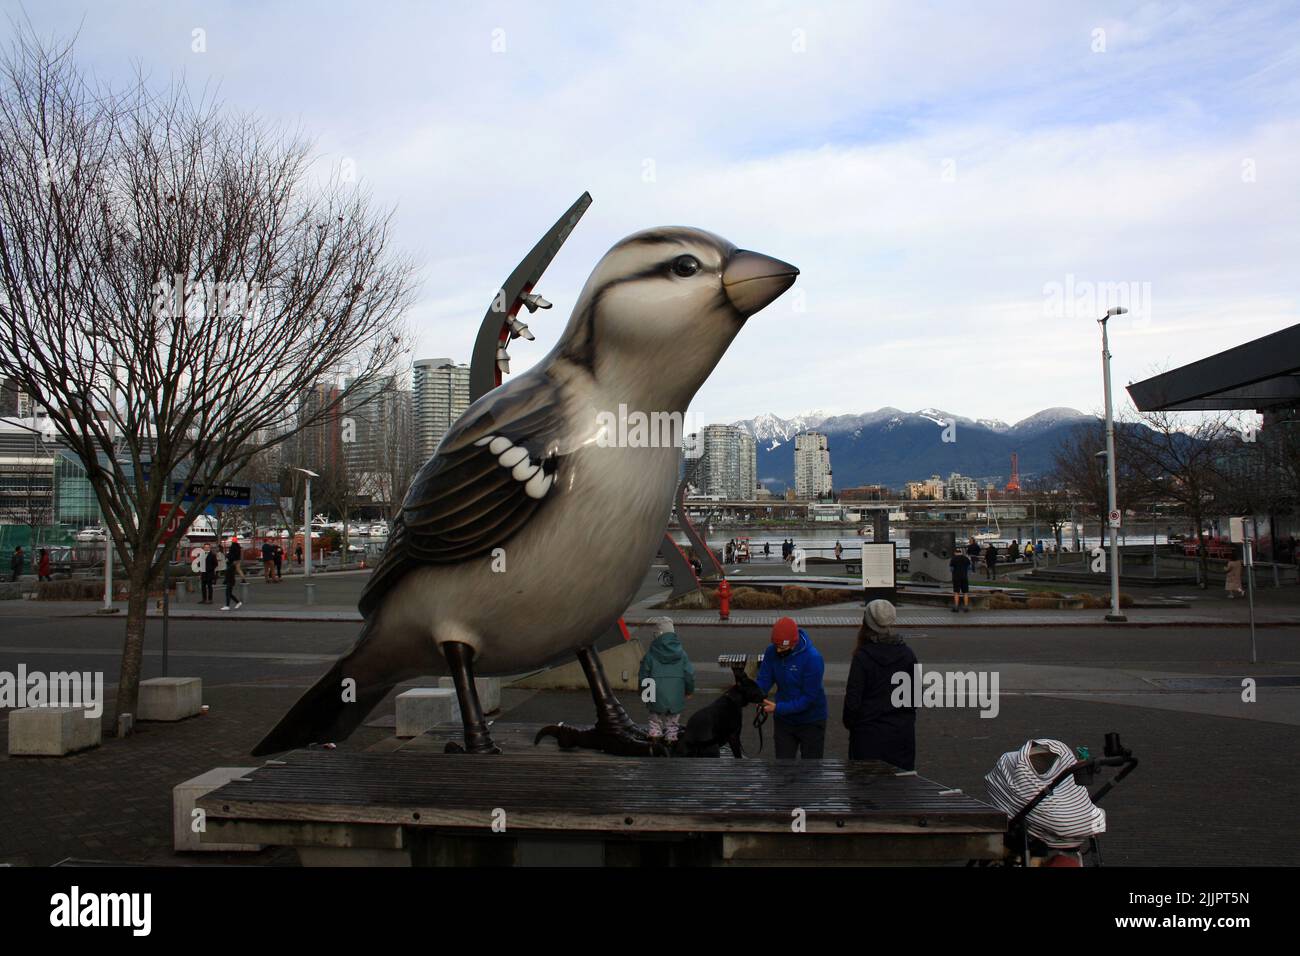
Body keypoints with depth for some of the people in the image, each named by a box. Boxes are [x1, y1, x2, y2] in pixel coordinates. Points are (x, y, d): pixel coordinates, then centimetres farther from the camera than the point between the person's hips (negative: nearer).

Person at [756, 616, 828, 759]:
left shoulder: (813, 658, -26)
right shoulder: (772, 651, -12)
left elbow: (809, 697, -26)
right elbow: (764, 679, -6)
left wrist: (779, 708, -29)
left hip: (811, 722, -4)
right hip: (784, 720, 4)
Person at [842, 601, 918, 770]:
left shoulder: (862, 657, -14)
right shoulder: (907, 654, 0)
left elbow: (853, 699, -12)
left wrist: (849, 724, 4)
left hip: (869, 734, -4)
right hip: (903, 732, 4)